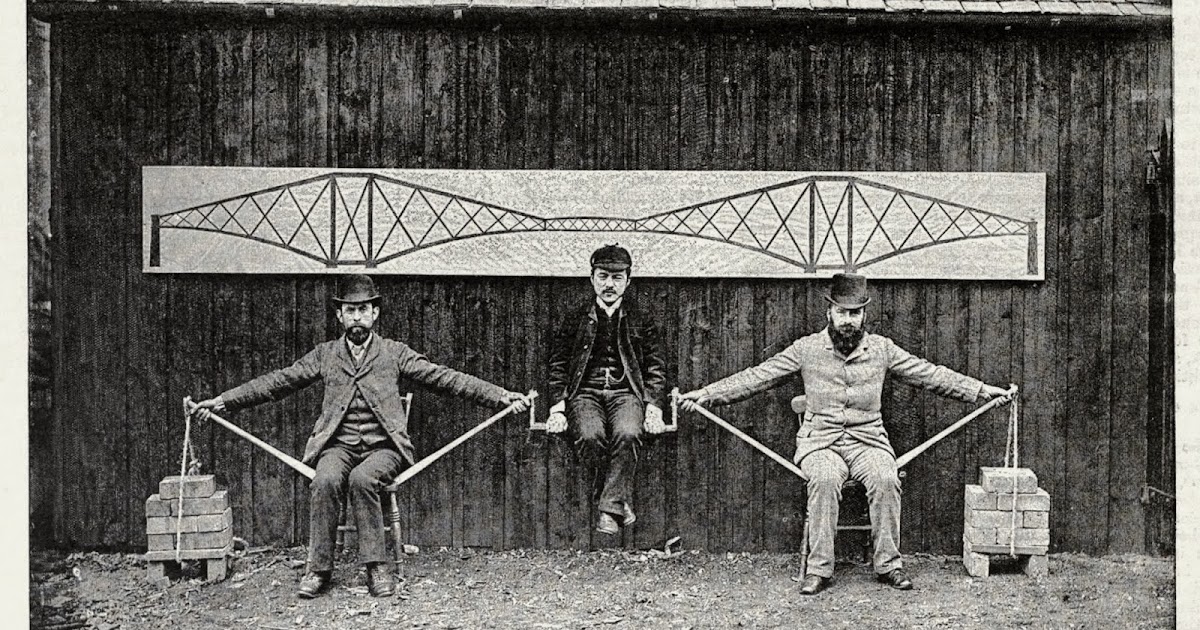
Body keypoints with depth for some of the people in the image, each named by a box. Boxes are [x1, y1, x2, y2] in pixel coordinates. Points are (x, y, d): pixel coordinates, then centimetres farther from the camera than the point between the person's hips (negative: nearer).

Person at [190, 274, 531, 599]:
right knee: (326, 480, -30)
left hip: (383, 445, -1)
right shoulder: (324, 354, 14)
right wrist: (224, 400, 5)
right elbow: (279, 381, 12)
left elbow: (444, 377, 2)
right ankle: (318, 567, -19)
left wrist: (502, 396, -7)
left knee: (362, 478, -32)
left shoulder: (395, 353, 9)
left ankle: (377, 566, -22)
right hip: (338, 445, 2)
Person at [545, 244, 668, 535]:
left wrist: (654, 408, -4)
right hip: (585, 393, 0)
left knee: (627, 435, -34)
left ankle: (610, 509, -29)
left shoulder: (641, 321, 16)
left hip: (626, 392, 0)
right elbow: (558, 367, 11)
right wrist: (558, 409, -4)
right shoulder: (575, 320, 15)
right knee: (590, 437, -33)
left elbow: (656, 369, 12)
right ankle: (622, 504, -18)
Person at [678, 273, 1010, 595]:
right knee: (824, 479, -32)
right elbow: (757, 376, 0)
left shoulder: (881, 348, 9)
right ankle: (819, 568, -22)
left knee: (885, 479, -28)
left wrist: (982, 390, 7)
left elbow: (930, 374, 12)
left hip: (868, 439, 1)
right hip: (820, 441, -1)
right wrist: (705, 394, -8)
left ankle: (888, 563, -12)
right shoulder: (806, 349, 4)